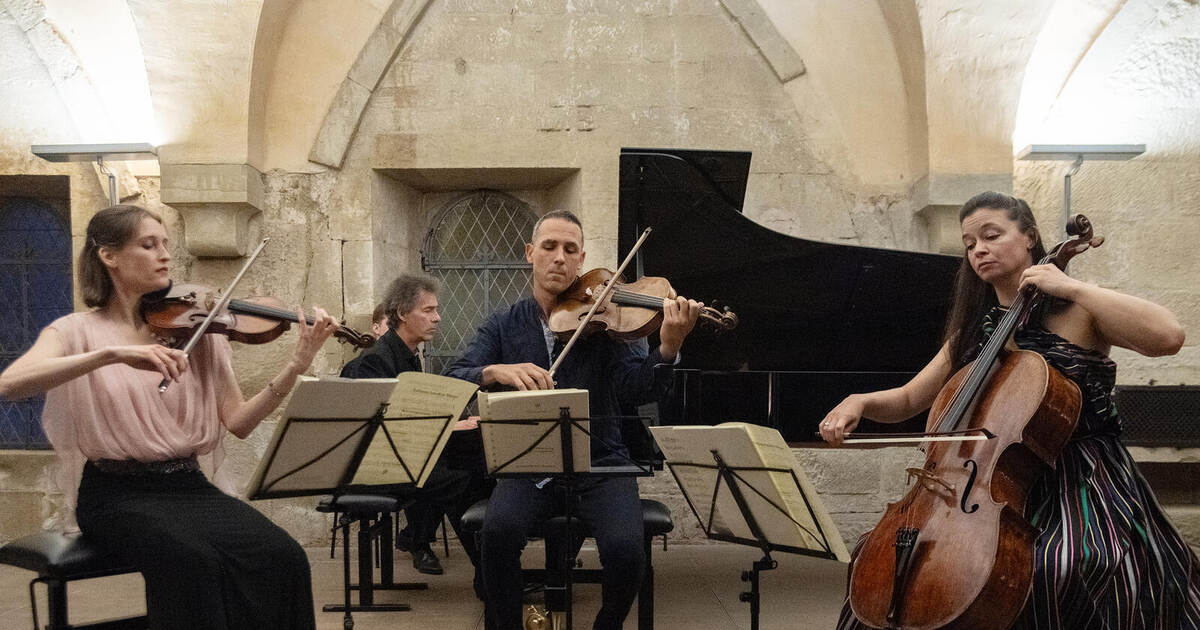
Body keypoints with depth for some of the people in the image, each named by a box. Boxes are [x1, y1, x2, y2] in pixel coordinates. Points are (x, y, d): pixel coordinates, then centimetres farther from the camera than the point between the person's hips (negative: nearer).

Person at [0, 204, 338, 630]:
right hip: (118, 493, -3)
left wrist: (297, 364, -14)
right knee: (192, 559, -34)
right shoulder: (77, 331, 0)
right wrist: (113, 353, -32)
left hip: (188, 484, 3)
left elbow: (238, 421, 0)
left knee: (280, 556, -25)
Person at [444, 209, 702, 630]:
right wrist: (496, 371, -28)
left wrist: (668, 348, -32)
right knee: (498, 531, -29)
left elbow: (635, 390, -12)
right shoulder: (504, 325, 7)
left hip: (600, 466, 0)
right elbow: (452, 379, -7)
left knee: (625, 548, -26)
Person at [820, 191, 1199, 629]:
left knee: (1062, 569, -35)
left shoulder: (1078, 310, -1)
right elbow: (908, 400, 17)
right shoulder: (974, 330, 15)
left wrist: (1071, 288, -16)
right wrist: (860, 402, -5)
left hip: (1078, 482, -5)